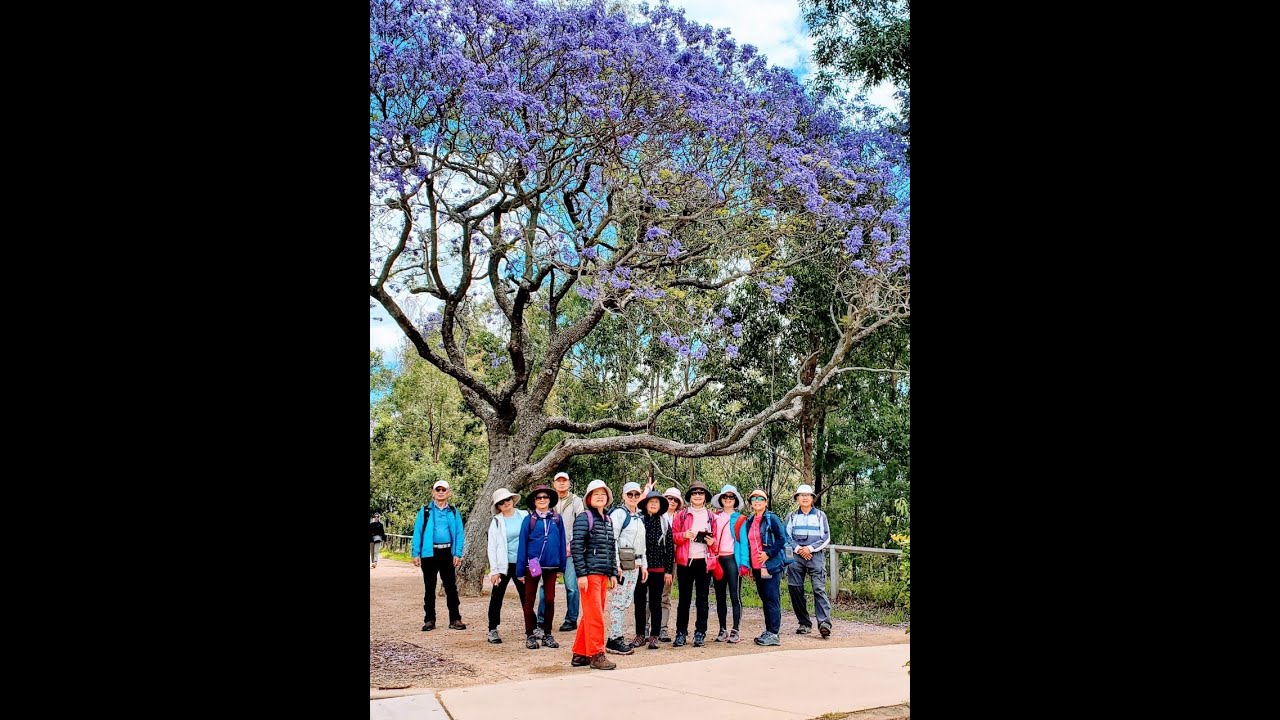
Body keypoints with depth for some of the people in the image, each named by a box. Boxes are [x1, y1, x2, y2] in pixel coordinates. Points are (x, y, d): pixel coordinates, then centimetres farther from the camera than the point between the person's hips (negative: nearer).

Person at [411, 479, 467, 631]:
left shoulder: (454, 512, 7)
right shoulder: (425, 511, 4)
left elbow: (459, 534, 4)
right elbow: (417, 533, 1)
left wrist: (458, 554, -6)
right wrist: (416, 554, -7)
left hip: (447, 553, 1)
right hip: (429, 553, -1)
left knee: (451, 587, 3)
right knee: (430, 588, 7)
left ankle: (455, 620, 7)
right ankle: (429, 620, 14)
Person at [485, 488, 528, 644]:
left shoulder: (524, 516, 4)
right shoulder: (497, 522, -1)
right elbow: (492, 547, -2)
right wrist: (494, 570, -8)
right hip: (504, 565, -2)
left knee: (526, 597, 8)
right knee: (496, 597, 1)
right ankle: (493, 630, 11)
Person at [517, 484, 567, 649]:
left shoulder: (556, 518, 4)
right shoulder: (529, 519, -2)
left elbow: (561, 542, 8)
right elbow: (522, 545, -1)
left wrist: (561, 566, 5)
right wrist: (520, 570, -4)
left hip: (551, 565, 2)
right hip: (533, 565, -2)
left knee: (550, 600, 8)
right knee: (530, 600, 5)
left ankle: (547, 634, 21)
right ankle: (530, 635, 16)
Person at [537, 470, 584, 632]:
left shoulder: (576, 501, 5)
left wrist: (572, 545, -9)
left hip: (569, 550, -3)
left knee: (571, 586, -4)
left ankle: (571, 620, 6)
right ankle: (541, 619, 11)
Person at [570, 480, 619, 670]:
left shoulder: (608, 520, 17)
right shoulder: (584, 518, -7)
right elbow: (576, 547, -12)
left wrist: (613, 573, 15)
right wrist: (581, 574, -17)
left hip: (603, 574, 8)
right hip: (589, 574, -8)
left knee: (590, 616, 12)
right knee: (594, 615, -6)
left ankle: (580, 653, 19)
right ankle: (596, 654, 1)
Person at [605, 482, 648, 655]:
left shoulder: (639, 517, 18)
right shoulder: (618, 513, -7)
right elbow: (612, 540, -14)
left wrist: (643, 565, 19)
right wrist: (616, 565, -19)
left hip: (635, 563, 8)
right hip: (622, 561, -8)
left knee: (627, 601, 8)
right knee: (618, 600, -7)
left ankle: (618, 636, 14)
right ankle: (614, 639, -3)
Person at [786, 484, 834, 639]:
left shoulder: (820, 515, 10)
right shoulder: (791, 517, 14)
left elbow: (826, 538, 4)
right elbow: (786, 536, 7)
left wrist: (810, 548, -7)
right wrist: (797, 548, -9)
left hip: (815, 556, -2)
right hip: (795, 556, 2)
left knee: (819, 588, -14)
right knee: (795, 589, -1)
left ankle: (824, 623, -23)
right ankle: (804, 624, 8)